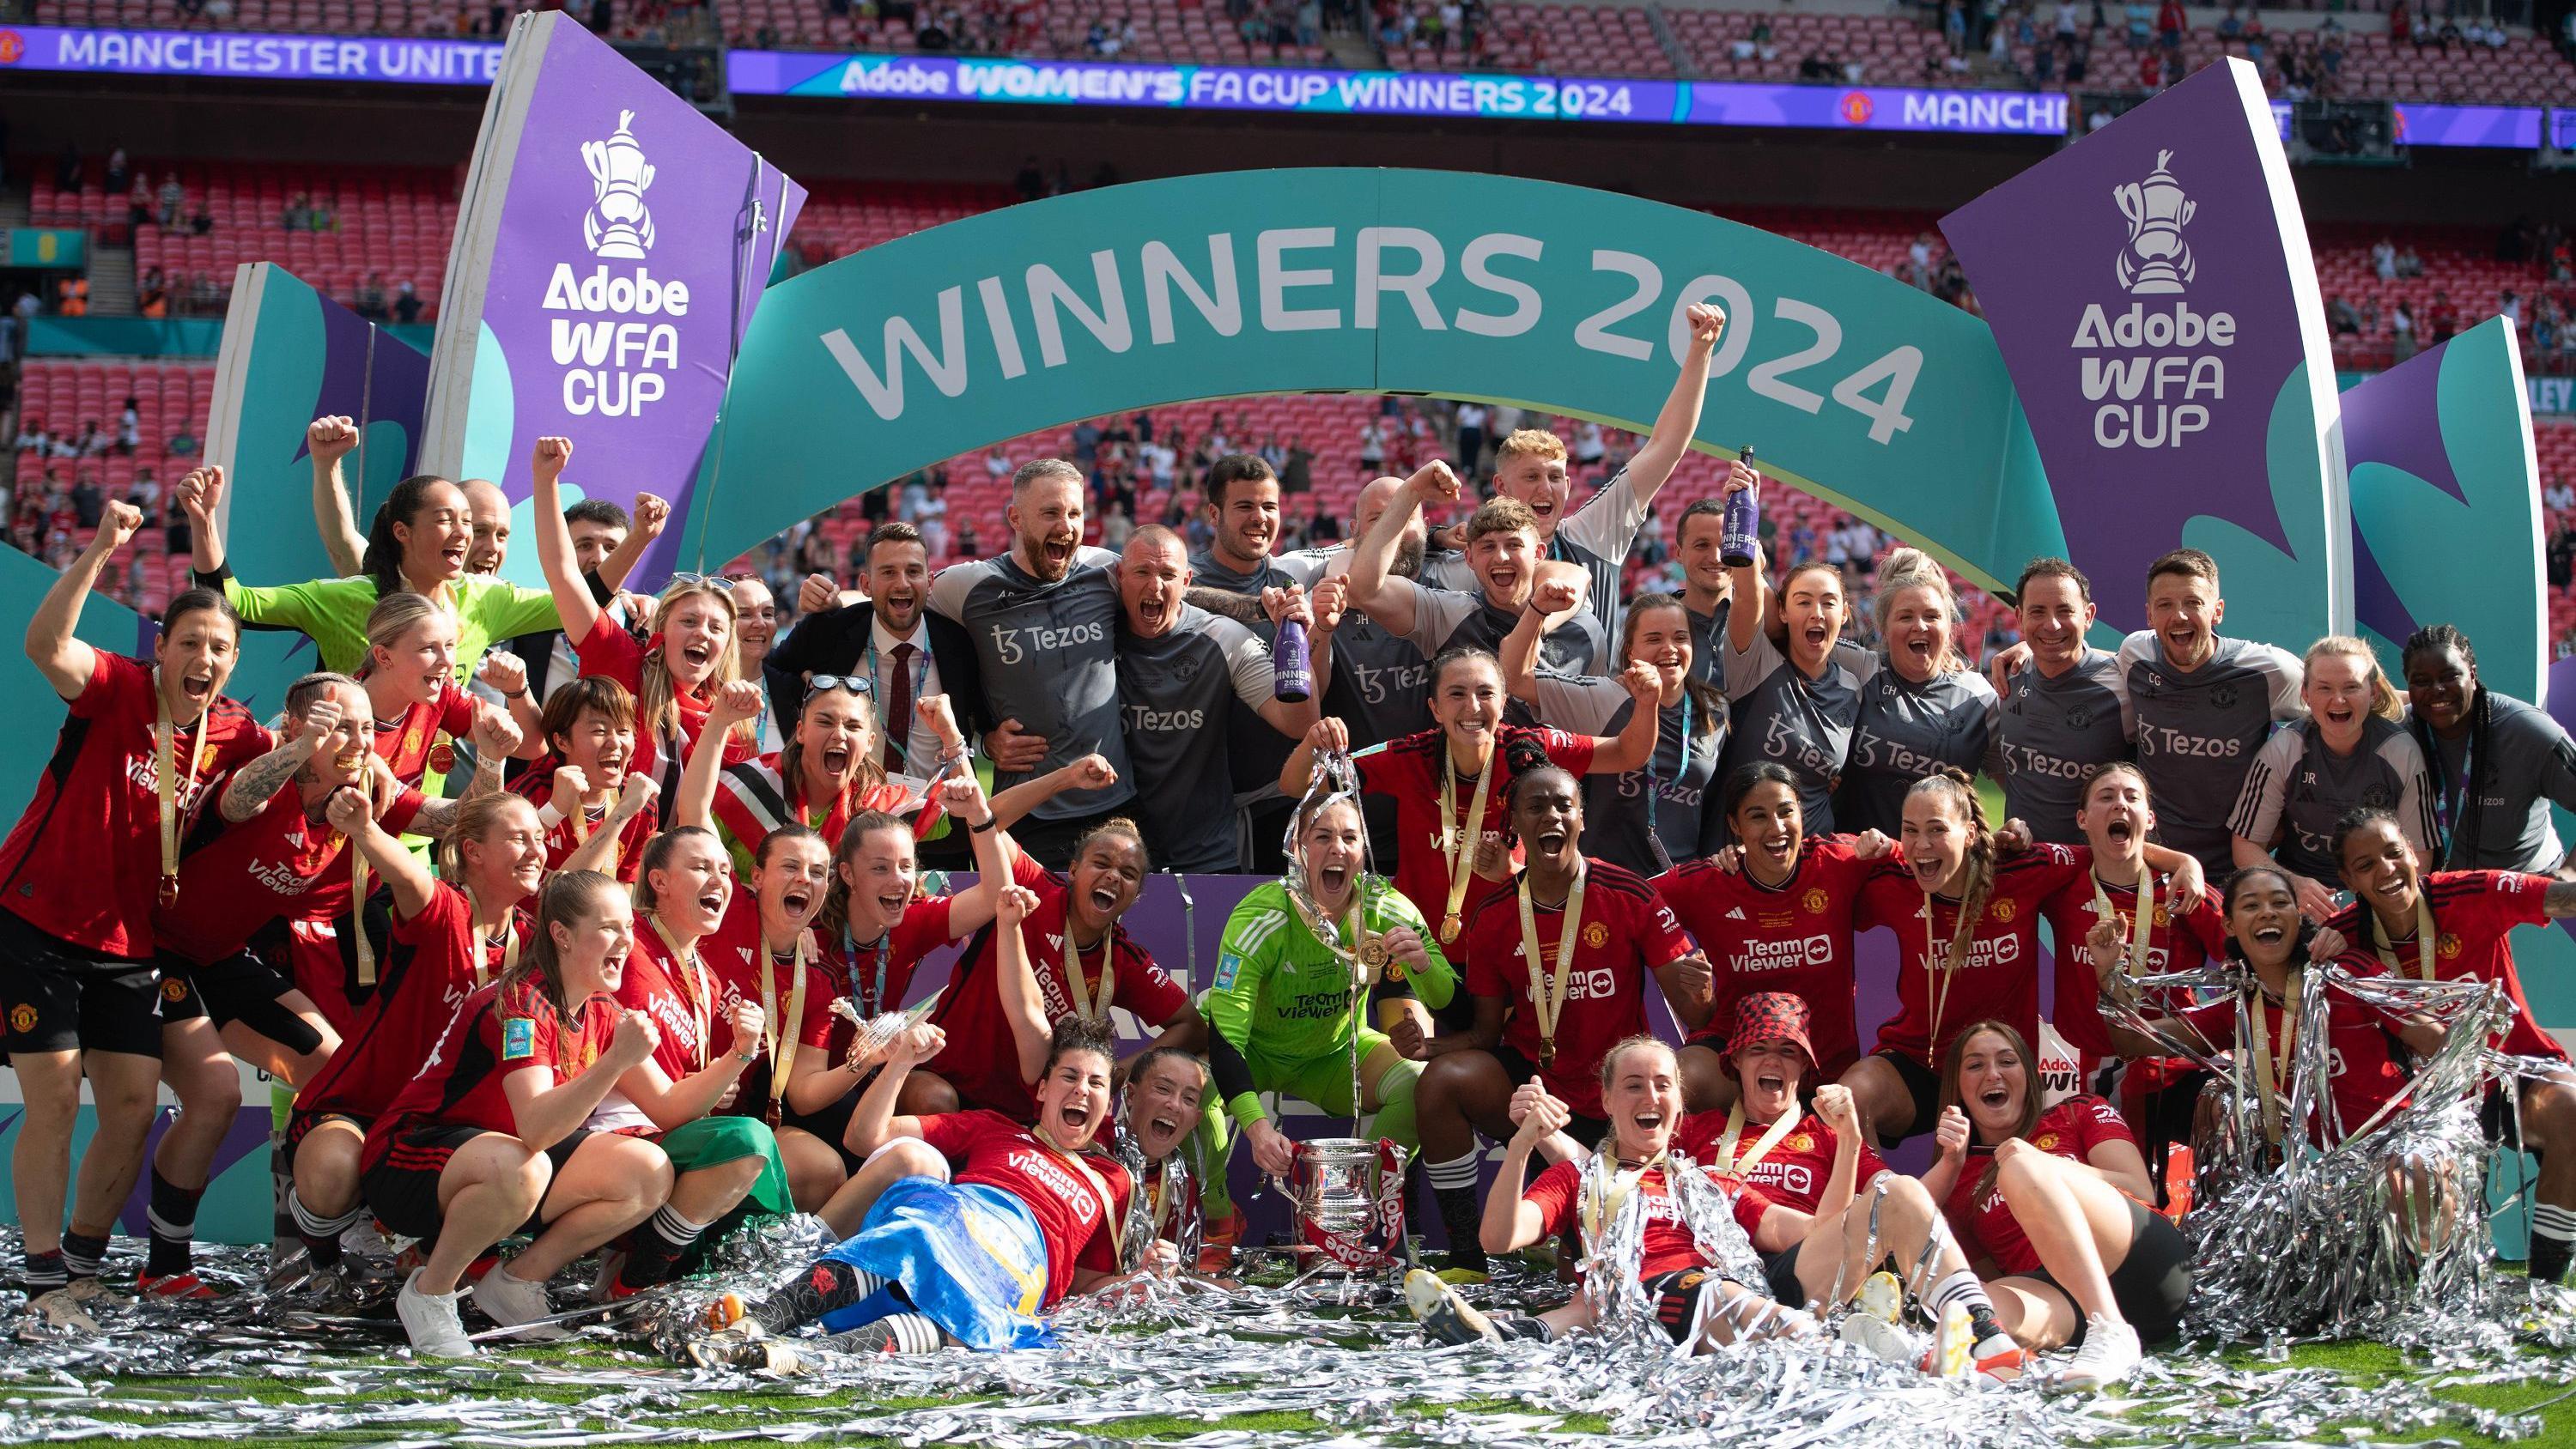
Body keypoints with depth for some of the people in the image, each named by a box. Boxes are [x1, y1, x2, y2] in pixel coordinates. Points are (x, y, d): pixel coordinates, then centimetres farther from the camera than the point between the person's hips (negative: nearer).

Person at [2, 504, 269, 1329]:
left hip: (129, 945, 5)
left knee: (133, 1110, 2)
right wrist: (99, 553, -42)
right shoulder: (118, 690, -14)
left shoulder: (233, 735, 1)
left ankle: (84, 1262, 20)